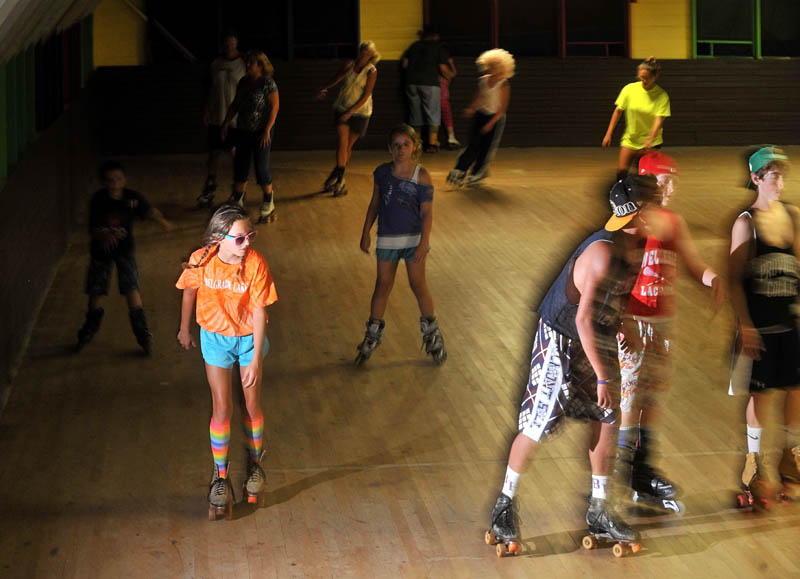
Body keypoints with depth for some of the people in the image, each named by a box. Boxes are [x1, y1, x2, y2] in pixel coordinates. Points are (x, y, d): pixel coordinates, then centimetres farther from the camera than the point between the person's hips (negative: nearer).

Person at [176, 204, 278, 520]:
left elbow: (259, 311, -17)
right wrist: (184, 329, 13)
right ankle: (220, 475, 16)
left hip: (249, 337, 0)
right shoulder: (201, 261, -21)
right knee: (222, 409, -1)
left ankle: (254, 461, 35)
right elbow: (189, 293, 0)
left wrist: (256, 358, -17)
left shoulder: (255, 264, -23)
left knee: (252, 405, 9)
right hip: (215, 337, 0)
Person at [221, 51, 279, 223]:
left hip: (261, 132, -6)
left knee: (261, 167, -5)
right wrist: (226, 122, 9)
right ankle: (237, 200, 21)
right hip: (243, 131, 6)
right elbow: (235, 104, 17)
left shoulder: (268, 83, -11)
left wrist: (267, 130, -19)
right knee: (240, 165, 8)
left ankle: (268, 202, 11)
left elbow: (275, 107, -14)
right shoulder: (243, 82, 10)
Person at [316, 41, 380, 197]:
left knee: (348, 146, 7)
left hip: (360, 112, -2)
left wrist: (350, 112, -19)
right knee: (342, 142, -14)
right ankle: (340, 180, -16)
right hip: (342, 108, 2)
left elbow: (365, 97, -13)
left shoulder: (371, 72, -9)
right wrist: (323, 89, 0)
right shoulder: (349, 65, 1)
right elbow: (336, 79, 17)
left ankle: (337, 175, 26)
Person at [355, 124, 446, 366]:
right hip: (387, 238, 3)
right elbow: (375, 204, 9)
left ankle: (432, 333, 19)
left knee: (418, 285, 2)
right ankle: (372, 336, 20)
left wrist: (423, 243, -17)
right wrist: (365, 233, 8)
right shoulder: (382, 173, -3)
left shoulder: (421, 176, -13)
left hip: (414, 238, -3)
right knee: (383, 285, 9)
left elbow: (427, 212, -11)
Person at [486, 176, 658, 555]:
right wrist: (602, 378, -29)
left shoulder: (634, 248, -2)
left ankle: (599, 512, 16)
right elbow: (584, 320, -31)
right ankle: (504, 505, 13)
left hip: (595, 342, 8)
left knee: (606, 420, 6)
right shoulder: (604, 253, -29)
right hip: (560, 342, -8)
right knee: (538, 424, -3)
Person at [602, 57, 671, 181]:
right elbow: (618, 111, 4)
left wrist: (650, 140, -34)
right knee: (621, 172, -8)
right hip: (629, 140, 2)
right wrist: (608, 134, 1)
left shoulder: (662, 95, -11)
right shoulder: (629, 89, -5)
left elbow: (659, 120, -19)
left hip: (651, 143, -2)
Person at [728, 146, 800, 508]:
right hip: (760, 321, -5)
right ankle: (753, 464, 15)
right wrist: (744, 325, -14)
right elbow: (735, 278, -8)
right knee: (760, 392, 1)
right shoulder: (746, 222, -7)